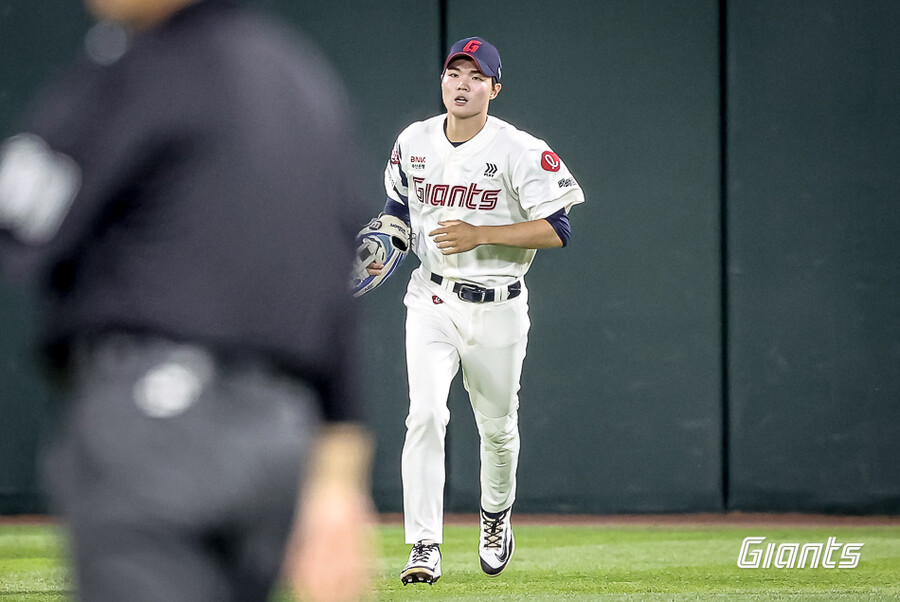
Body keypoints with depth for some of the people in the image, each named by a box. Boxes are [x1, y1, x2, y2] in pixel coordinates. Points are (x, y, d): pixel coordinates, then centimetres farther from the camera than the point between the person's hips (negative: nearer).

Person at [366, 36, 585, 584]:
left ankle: (497, 515, 44)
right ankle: (425, 549, -17)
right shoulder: (413, 143, 2)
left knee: (498, 426, 14)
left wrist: (481, 234, -24)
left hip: (497, 307, -2)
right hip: (431, 301, 2)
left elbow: (557, 230, -15)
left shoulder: (520, 152, -12)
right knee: (426, 415, -16)